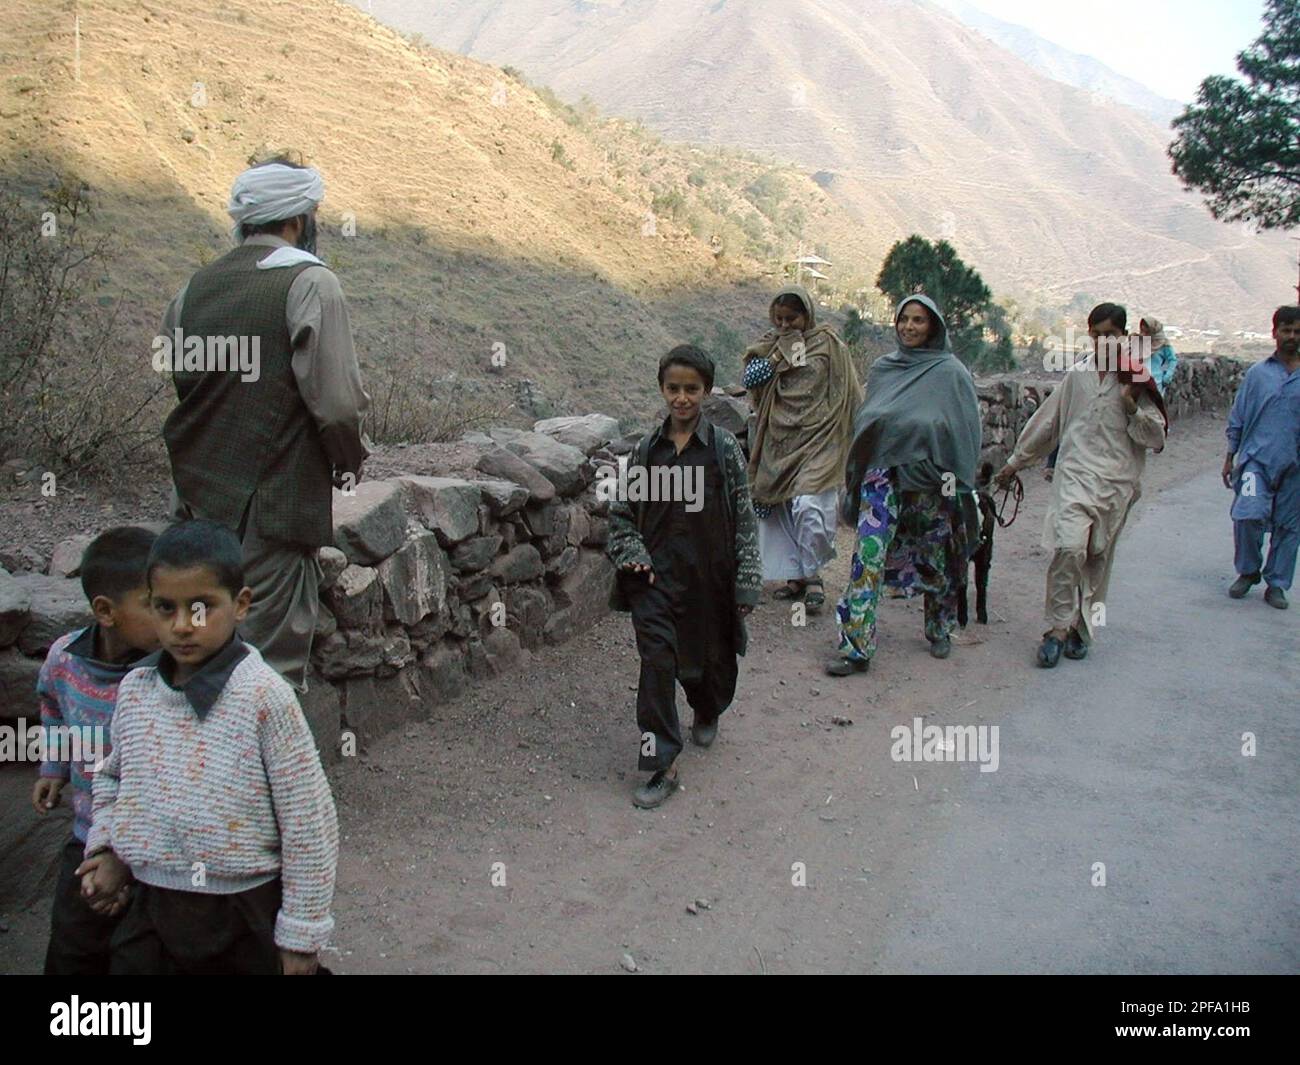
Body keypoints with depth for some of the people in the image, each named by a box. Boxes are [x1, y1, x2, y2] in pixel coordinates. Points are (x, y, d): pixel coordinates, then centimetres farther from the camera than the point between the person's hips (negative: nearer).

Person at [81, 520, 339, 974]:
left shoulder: (264, 697, -18)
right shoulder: (134, 690, -2)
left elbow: (307, 821, -14)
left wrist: (300, 935, -9)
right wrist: (107, 847, 2)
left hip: (244, 919, -4)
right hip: (150, 908, 5)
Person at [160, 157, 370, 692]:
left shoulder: (197, 286, 9)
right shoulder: (310, 282, -11)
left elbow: (176, 379, 14)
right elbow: (336, 398, -17)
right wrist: (350, 457, 1)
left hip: (198, 497, 7)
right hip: (273, 502, -7)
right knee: (273, 653, 2)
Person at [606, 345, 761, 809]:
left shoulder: (723, 447, -5)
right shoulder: (647, 449, 1)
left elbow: (743, 517, -4)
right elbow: (621, 511, 10)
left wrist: (746, 583, -7)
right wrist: (631, 554, -6)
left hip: (709, 576, 0)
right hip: (656, 578, 1)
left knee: (711, 657, 15)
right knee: (657, 664, -8)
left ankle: (707, 714, 50)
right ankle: (662, 765, -1)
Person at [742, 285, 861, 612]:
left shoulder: (828, 345, 1)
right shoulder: (772, 344, 12)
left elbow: (851, 395, 3)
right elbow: (749, 378, 0)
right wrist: (779, 351, -10)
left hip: (816, 440, -4)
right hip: (781, 441, 5)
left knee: (808, 506, -18)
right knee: (782, 510, 6)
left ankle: (813, 577, -3)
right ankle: (796, 575, 18)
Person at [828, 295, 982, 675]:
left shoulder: (951, 373, 0)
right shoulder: (882, 368, 11)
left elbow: (967, 430, -1)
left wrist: (958, 483, -8)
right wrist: (857, 475, 13)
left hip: (930, 478, -2)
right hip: (883, 473, 2)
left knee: (934, 560, 11)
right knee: (867, 558, -9)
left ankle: (940, 630, 33)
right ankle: (855, 647, -10)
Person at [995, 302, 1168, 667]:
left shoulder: (1137, 382, 5)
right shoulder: (1077, 375, 8)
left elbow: (1156, 437, 4)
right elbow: (1046, 422, 17)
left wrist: (1133, 409, -13)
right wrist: (1015, 462, 21)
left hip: (1117, 483, 1)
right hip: (1076, 475, 0)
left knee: (1098, 558, 6)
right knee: (1069, 547, -19)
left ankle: (1080, 627, 20)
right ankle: (1059, 627, -11)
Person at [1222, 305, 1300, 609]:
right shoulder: (1258, 373, 5)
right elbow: (1237, 418, 10)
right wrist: (1230, 458, 9)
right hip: (1257, 459, -1)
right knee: (1247, 515, -16)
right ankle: (1248, 571, 8)